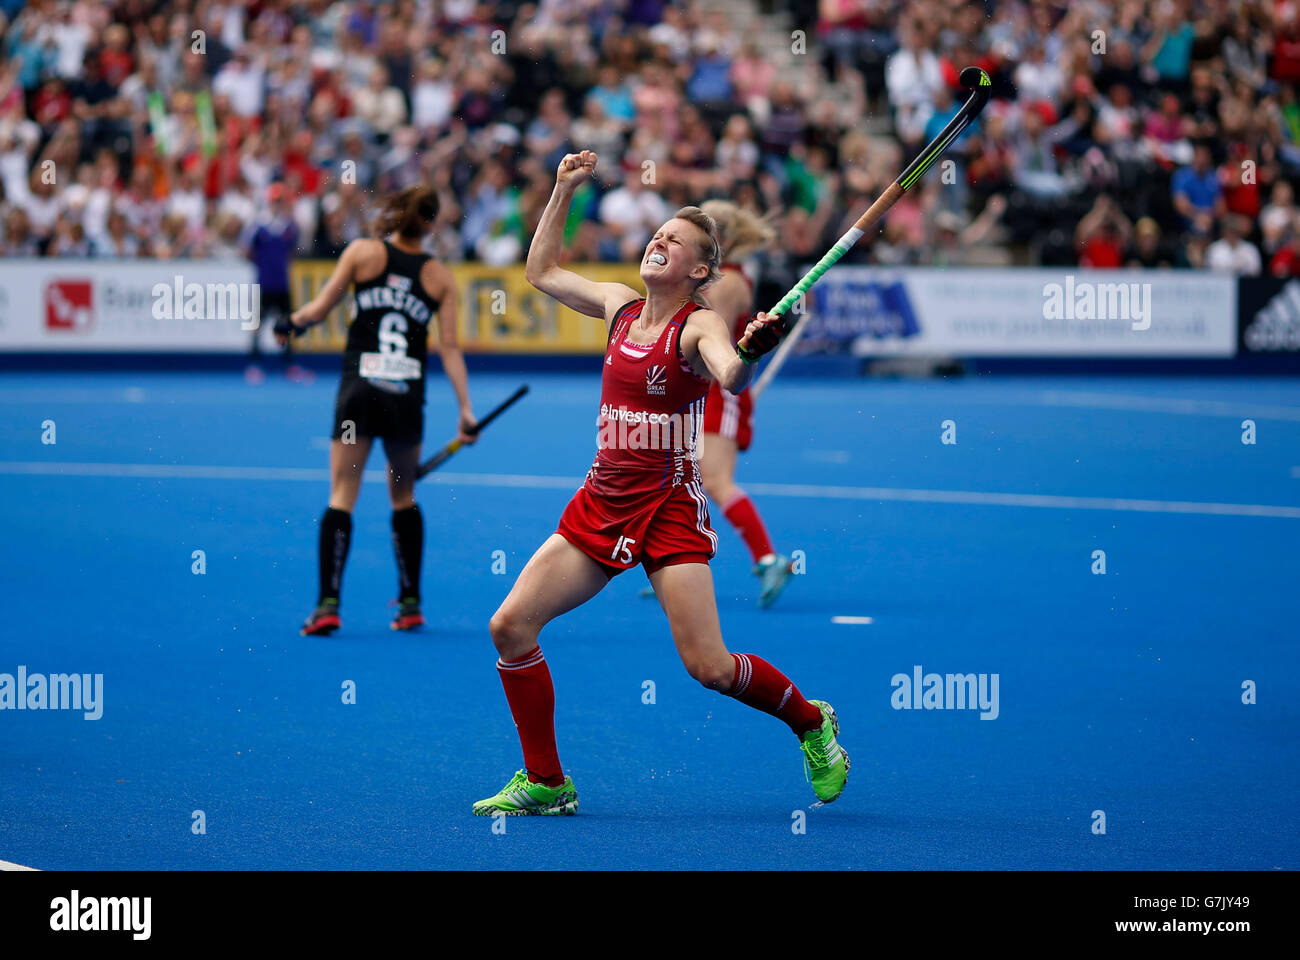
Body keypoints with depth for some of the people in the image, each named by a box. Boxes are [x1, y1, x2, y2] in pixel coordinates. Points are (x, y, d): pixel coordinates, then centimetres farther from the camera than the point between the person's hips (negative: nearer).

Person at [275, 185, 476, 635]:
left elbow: (319, 308, 1)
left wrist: (291, 323, 22)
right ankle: (410, 604, 20)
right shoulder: (440, 276, 6)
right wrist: (466, 410, 2)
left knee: (341, 497, -1)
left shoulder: (363, 251, 2)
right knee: (403, 497, 18)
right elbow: (450, 348, 1)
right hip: (408, 397, 2)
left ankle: (328, 604, -11)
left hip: (359, 390, -2)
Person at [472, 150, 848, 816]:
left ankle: (812, 723, 16)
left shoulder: (699, 326, -11)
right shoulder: (620, 305, 8)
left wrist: (750, 352, -54)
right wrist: (564, 190, 18)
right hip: (600, 504, 6)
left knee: (710, 667, -13)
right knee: (511, 626, -4)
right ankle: (545, 784, 8)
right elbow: (542, 272, 24)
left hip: (669, 508, -6)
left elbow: (732, 376, -33)